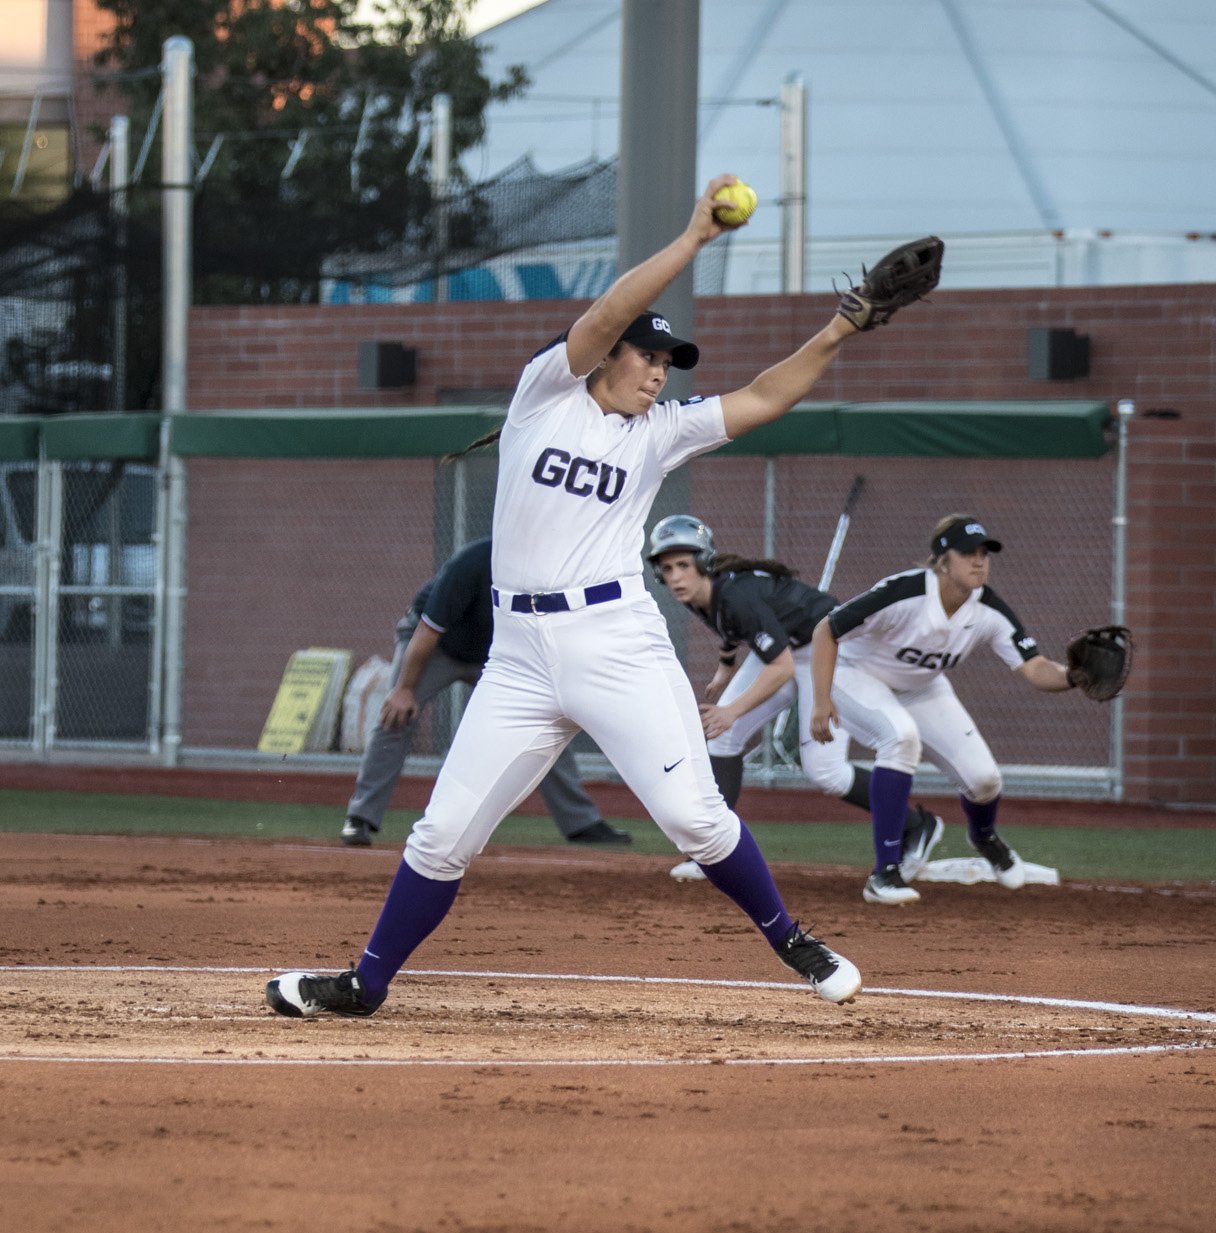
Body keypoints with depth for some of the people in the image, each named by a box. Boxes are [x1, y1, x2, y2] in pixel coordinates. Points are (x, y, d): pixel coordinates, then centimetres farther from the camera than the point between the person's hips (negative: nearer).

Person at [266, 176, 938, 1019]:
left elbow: (764, 398, 5)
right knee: (443, 835, 3)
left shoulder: (659, 434, 11)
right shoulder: (546, 394, 5)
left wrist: (839, 333, -6)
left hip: (618, 644, 0)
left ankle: (794, 943, 9)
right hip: (520, 654, 0)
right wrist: (693, 239, -12)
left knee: (693, 815, -9)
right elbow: (606, 316, -8)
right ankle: (365, 986, 16)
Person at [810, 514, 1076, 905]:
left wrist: (1072, 676, -47)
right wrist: (822, 700, -32)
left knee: (983, 778, -8)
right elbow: (826, 631, -26)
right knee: (901, 736, -36)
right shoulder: (902, 594, -34)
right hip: (857, 678, -5)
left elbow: (1036, 670, -25)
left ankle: (983, 836, 33)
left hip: (923, 691, 5)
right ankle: (884, 874, -30)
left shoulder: (989, 612, -20)